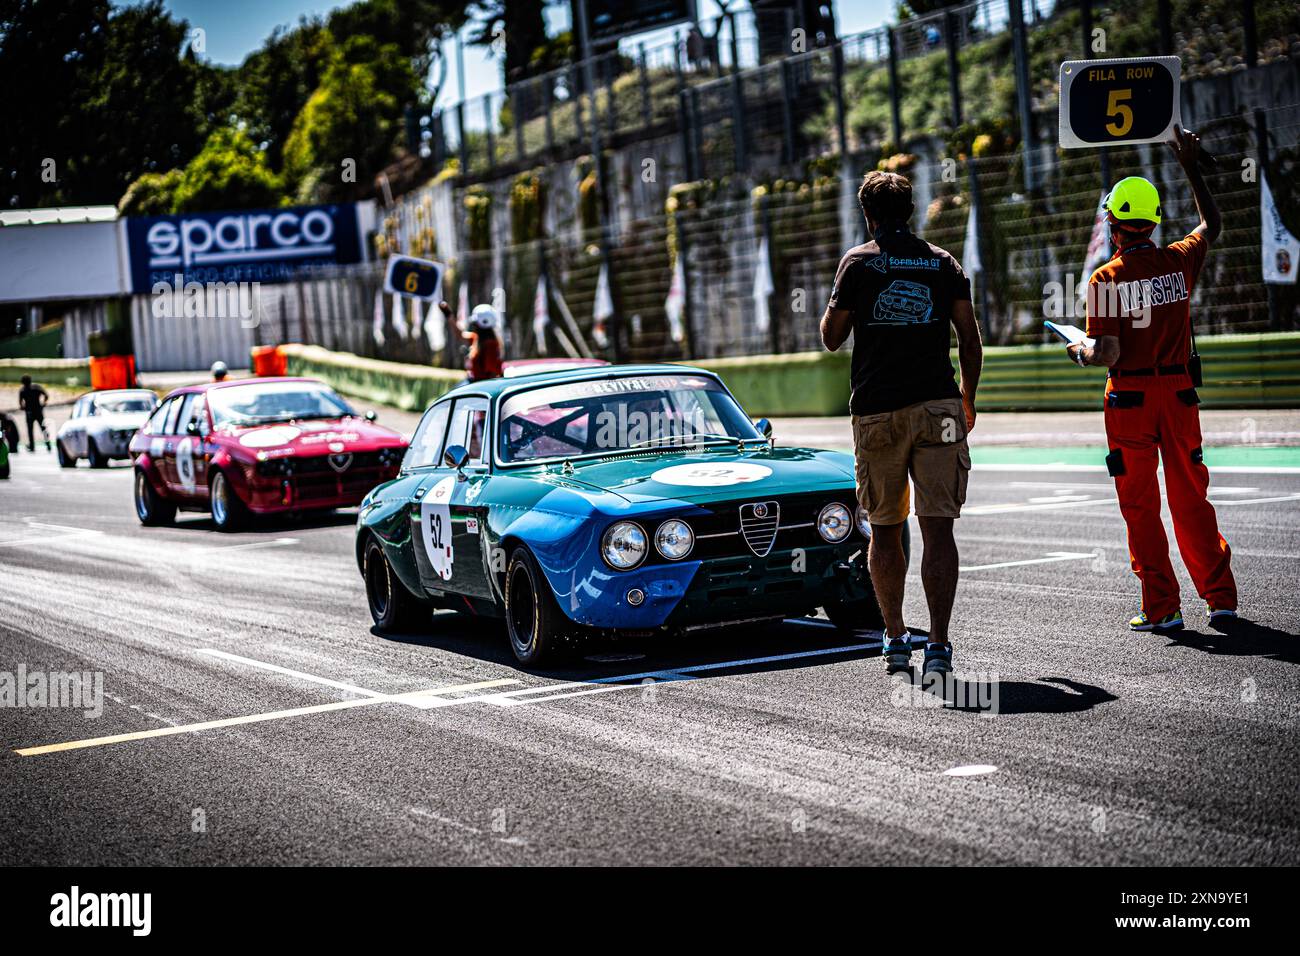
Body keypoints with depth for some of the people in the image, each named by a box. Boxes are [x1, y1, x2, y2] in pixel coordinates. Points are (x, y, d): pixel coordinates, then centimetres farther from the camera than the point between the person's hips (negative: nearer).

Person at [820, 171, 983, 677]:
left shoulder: (858, 262, 2)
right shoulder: (943, 263, 9)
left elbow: (831, 337, 4)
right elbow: (970, 339, 4)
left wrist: (839, 300, 23)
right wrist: (968, 400, 15)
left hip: (877, 411, -1)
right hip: (937, 407, 1)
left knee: (884, 531, 12)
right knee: (938, 530, -4)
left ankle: (895, 640, 14)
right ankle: (938, 646, -12)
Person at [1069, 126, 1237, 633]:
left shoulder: (1106, 279, -12)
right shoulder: (1179, 262, 0)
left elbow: (1107, 354, -16)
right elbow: (1211, 225, 22)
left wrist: (1078, 351, 6)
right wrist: (1191, 168, 27)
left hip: (1130, 396, -4)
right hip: (1179, 391, 4)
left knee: (1141, 506, 4)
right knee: (1191, 499, 13)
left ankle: (1161, 606, 3)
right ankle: (1221, 597, 16)